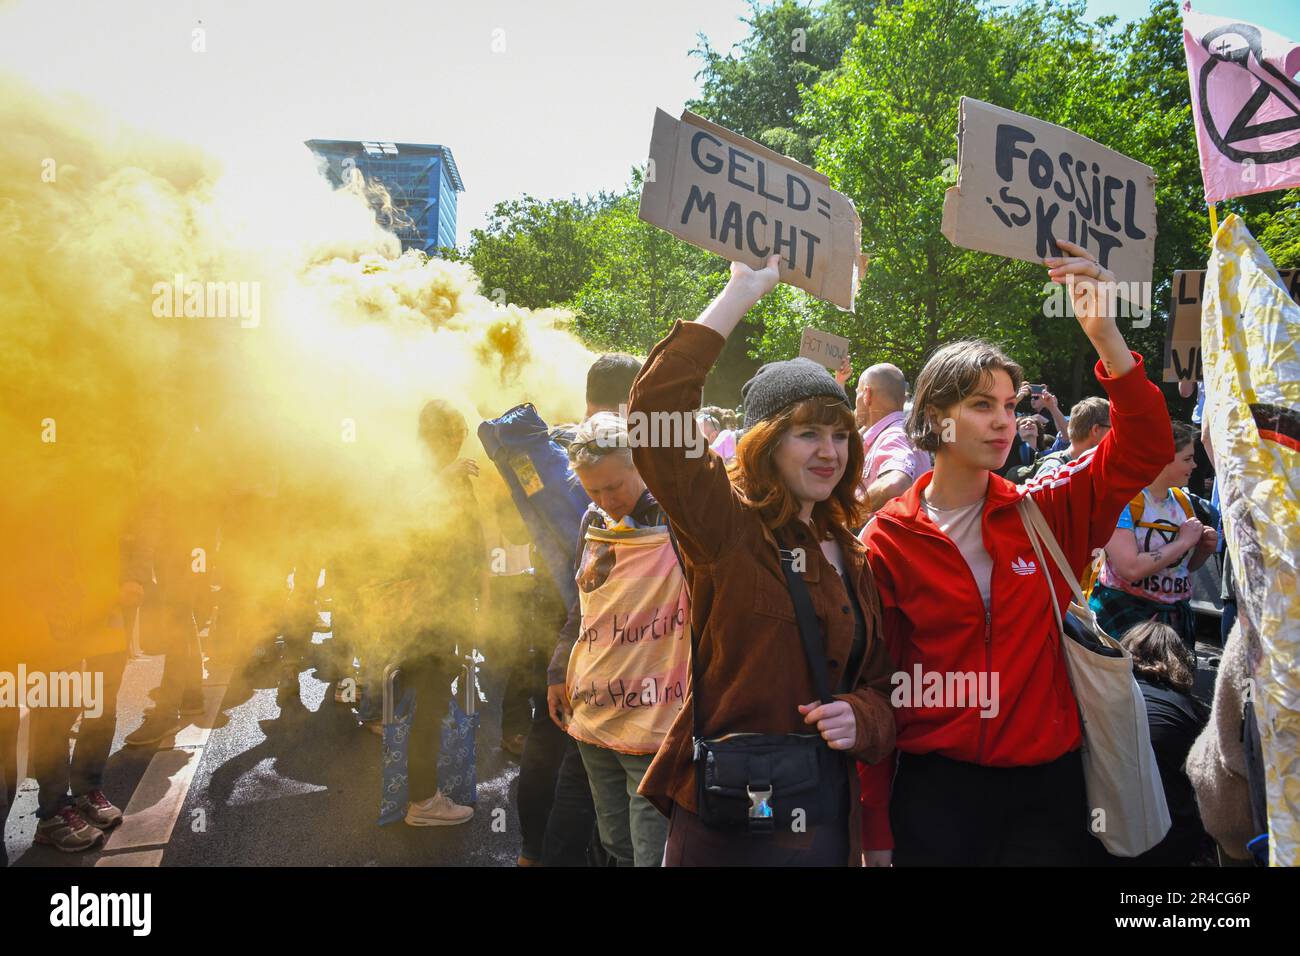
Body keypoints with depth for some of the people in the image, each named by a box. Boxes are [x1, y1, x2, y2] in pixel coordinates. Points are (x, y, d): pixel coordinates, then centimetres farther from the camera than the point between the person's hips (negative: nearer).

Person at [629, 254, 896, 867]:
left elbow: (876, 677, 17)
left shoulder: (850, 558, 10)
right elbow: (655, 414, -24)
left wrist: (861, 717, -6)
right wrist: (739, 296, -20)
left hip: (828, 818, 6)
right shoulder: (726, 527, -9)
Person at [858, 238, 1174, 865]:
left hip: (1047, 785, 3)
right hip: (934, 789, -2)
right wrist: (876, 834, -5)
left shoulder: (1045, 513, 0)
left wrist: (1105, 336, -22)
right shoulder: (888, 538, -7)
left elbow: (1142, 453, -10)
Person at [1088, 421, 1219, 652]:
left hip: (1176, 615, 6)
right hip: (1123, 615, -6)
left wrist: (1205, 548, -1)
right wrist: (1183, 541, -17)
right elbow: (1131, 569, -26)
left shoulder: (1184, 501, 6)